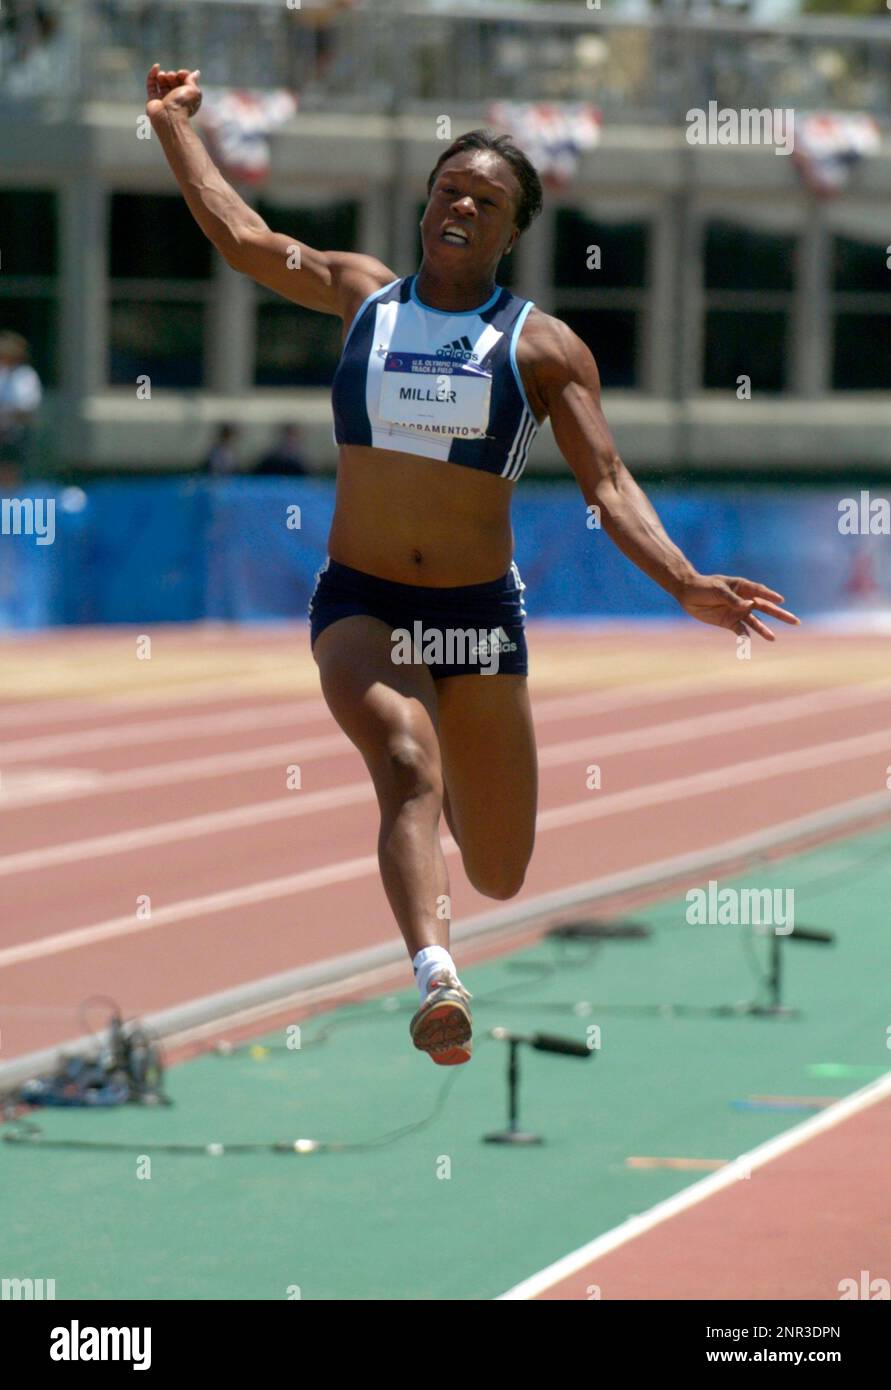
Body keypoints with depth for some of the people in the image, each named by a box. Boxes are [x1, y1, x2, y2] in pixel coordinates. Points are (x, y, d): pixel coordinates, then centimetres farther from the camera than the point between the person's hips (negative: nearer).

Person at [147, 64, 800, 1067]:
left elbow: (608, 484, -6)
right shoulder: (361, 294, 6)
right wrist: (174, 123, 22)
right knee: (408, 766, -31)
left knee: (499, 874, 8)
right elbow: (236, 232, 16)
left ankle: (458, 789, 46)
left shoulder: (543, 347, 0)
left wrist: (685, 583, -20)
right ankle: (435, 976, -50)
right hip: (360, 605, -1)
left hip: (481, 615, 1)